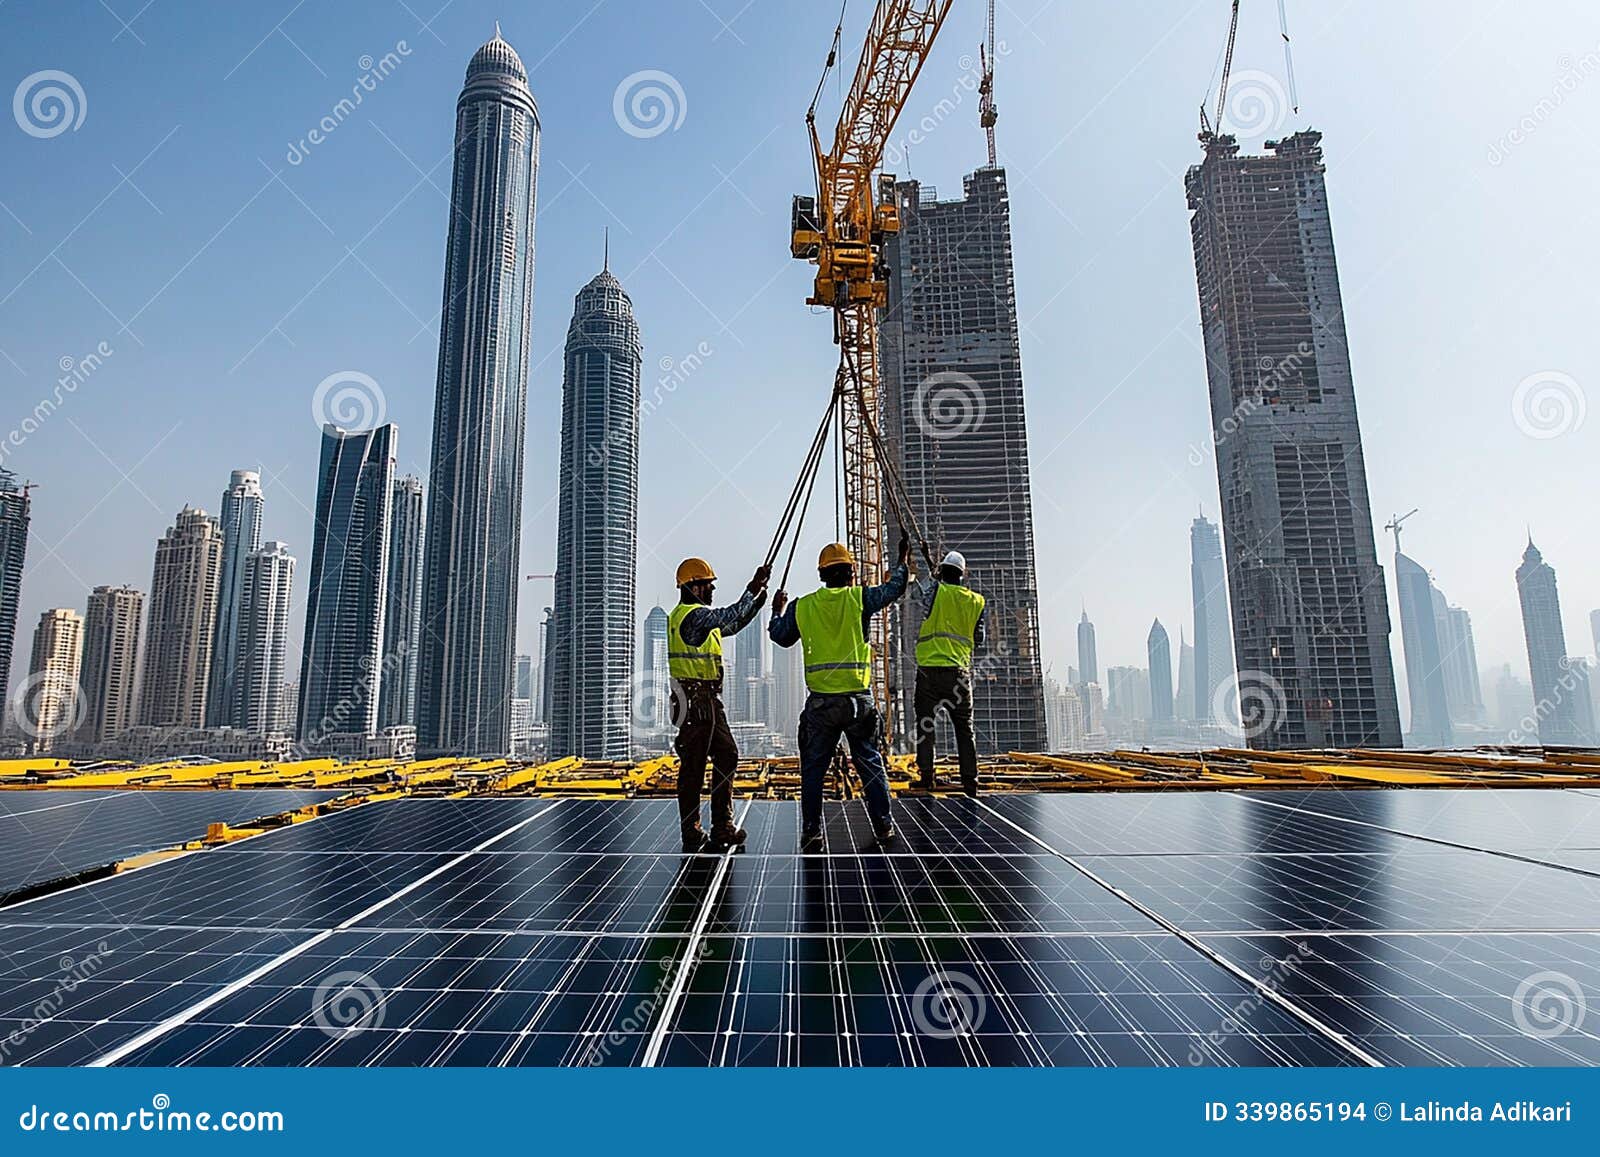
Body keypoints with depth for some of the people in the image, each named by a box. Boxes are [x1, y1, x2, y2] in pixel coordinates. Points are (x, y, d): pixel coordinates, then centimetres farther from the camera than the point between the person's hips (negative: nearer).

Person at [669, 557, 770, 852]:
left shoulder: (695, 615, 18)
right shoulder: (693, 615, -15)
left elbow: (732, 624, 25)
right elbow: (731, 617, -27)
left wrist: (757, 601, 16)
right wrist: (753, 588, -19)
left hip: (707, 701, 11)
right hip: (696, 702, -11)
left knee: (726, 756, 15)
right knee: (693, 767, -3)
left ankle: (723, 828, 22)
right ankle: (692, 835, 7)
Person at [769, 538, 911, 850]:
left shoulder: (801, 606, 4)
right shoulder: (859, 598, -1)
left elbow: (780, 636, 20)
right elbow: (895, 587, 15)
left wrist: (777, 611, 39)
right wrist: (903, 560, 33)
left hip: (820, 703, 1)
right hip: (859, 700, 0)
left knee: (813, 768, 9)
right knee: (871, 763, 12)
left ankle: (811, 832, 9)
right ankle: (883, 826, 19)